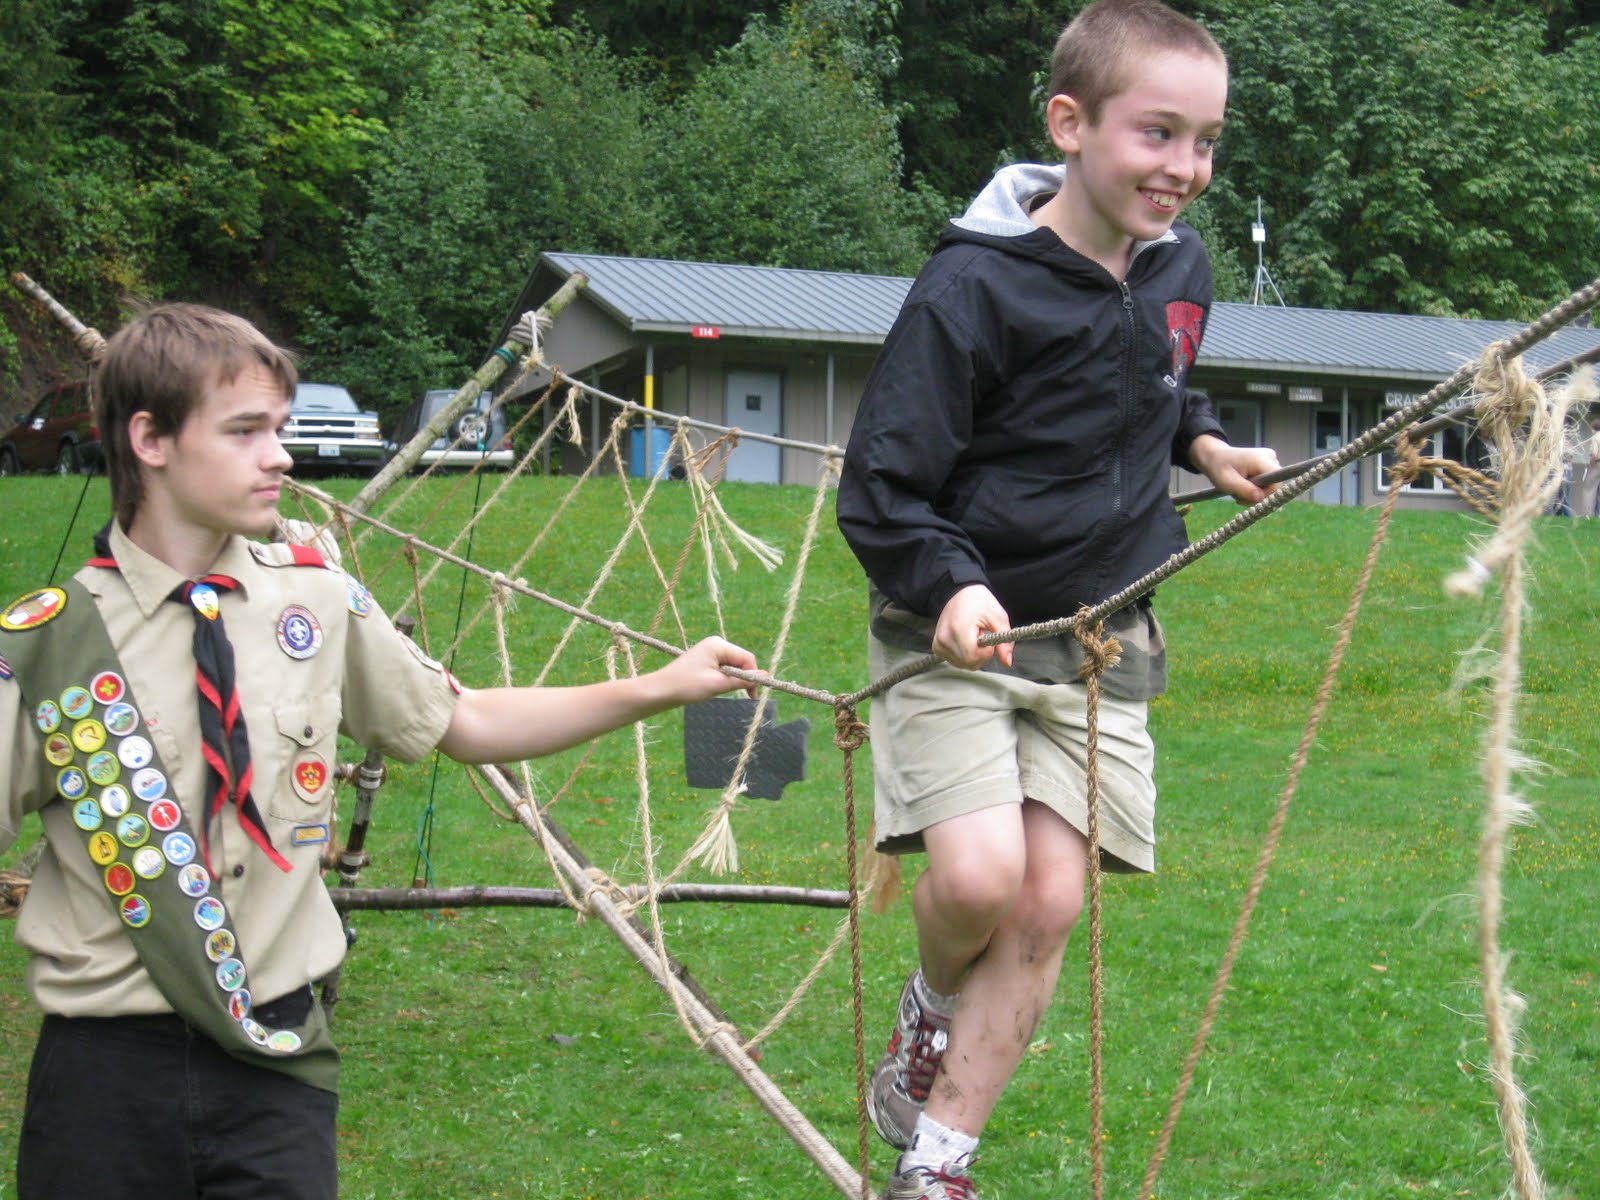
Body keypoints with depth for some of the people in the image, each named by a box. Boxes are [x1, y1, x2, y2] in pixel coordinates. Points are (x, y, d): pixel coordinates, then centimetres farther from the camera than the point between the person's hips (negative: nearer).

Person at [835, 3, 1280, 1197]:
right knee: (977, 872, -22)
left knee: (1049, 906, -2)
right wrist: (950, 587, -32)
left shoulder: (1179, 268, 2)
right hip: (956, 632, -5)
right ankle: (933, 1008, 14)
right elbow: (879, 487, -16)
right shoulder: (974, 287, -19)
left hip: (1100, 643, 5)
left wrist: (1203, 442, 8)